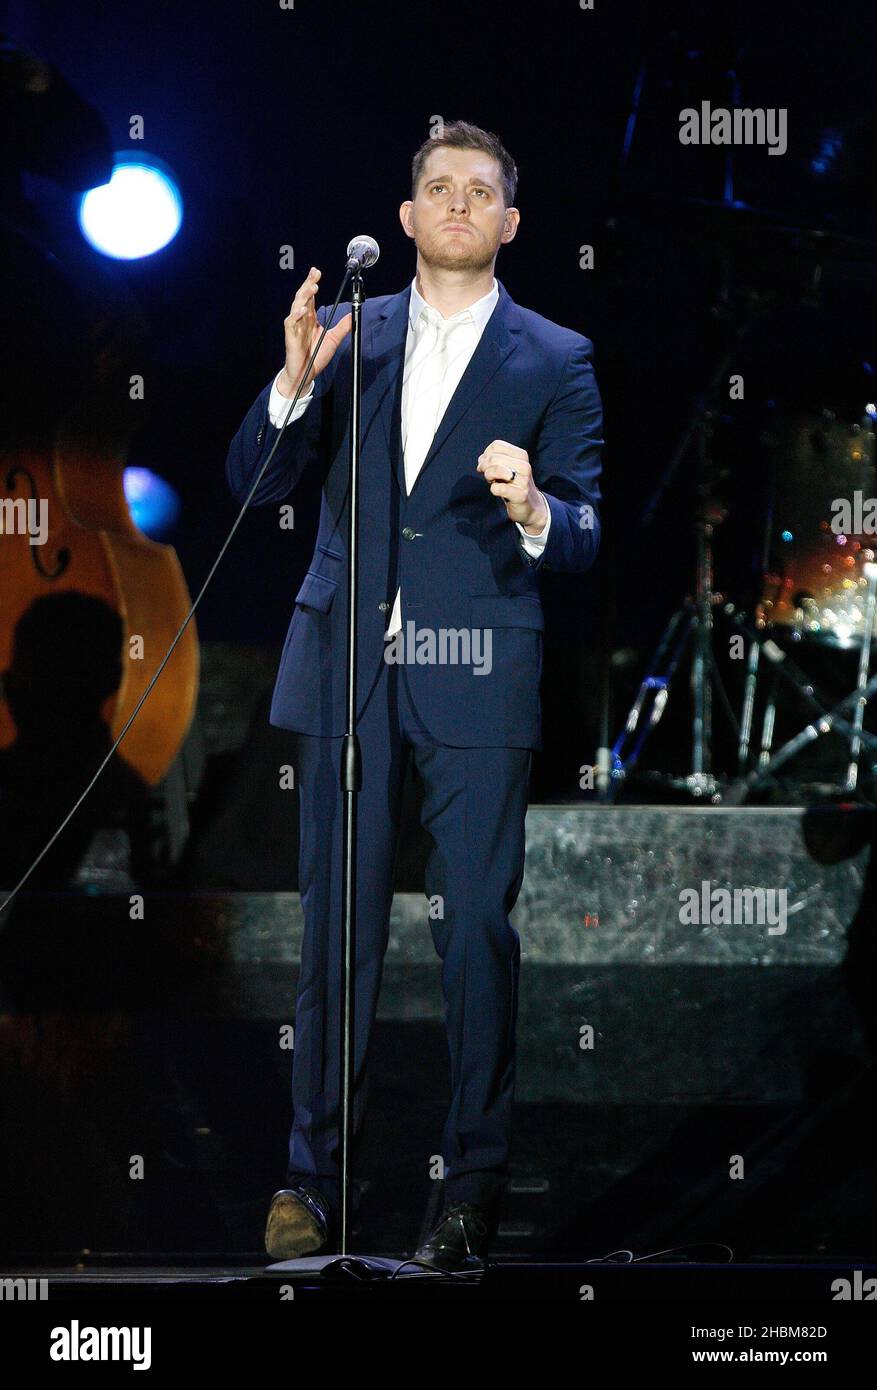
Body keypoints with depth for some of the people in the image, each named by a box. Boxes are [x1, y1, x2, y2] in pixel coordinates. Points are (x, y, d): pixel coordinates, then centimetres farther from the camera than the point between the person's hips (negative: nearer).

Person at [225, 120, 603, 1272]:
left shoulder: (555, 360, 5)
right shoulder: (352, 335, 12)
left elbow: (585, 538, 0)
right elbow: (254, 483, 9)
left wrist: (533, 512, -23)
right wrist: (296, 382, -9)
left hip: (477, 677, -2)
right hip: (347, 671, 2)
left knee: (478, 931, -2)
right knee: (336, 928, 4)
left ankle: (475, 1189, 6)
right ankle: (316, 1176, 12)